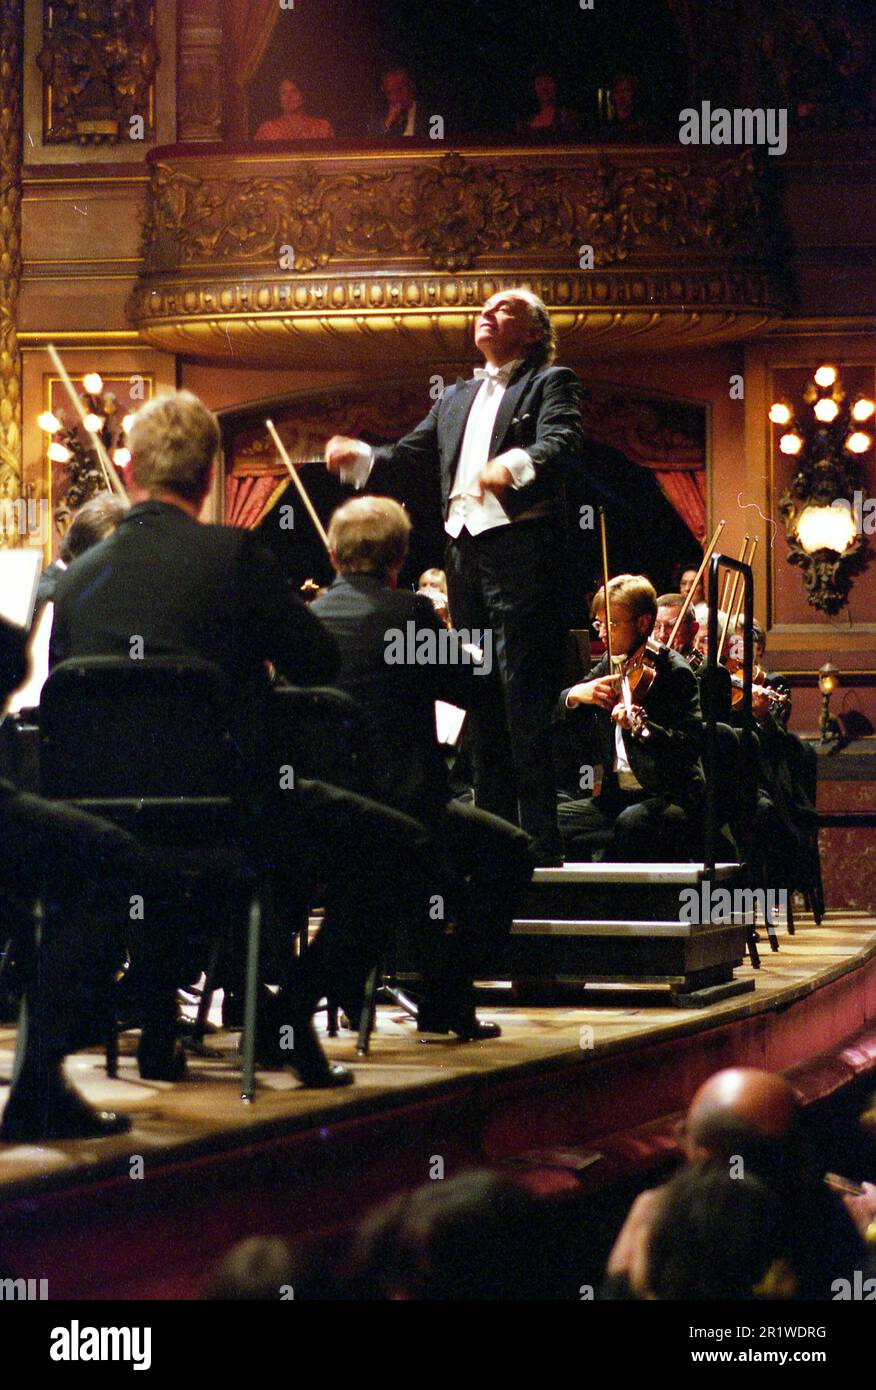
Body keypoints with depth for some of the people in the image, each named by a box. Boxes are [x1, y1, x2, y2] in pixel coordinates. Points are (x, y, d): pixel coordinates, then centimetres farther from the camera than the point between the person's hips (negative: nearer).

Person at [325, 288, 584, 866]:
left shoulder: (551, 383, 3)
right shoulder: (456, 398, 24)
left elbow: (563, 442, -15)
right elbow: (410, 454, 21)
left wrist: (514, 465, -35)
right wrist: (359, 456, 1)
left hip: (521, 549, -7)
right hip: (465, 552, 7)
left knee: (524, 692, -11)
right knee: (482, 697, 8)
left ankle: (542, 838, -11)